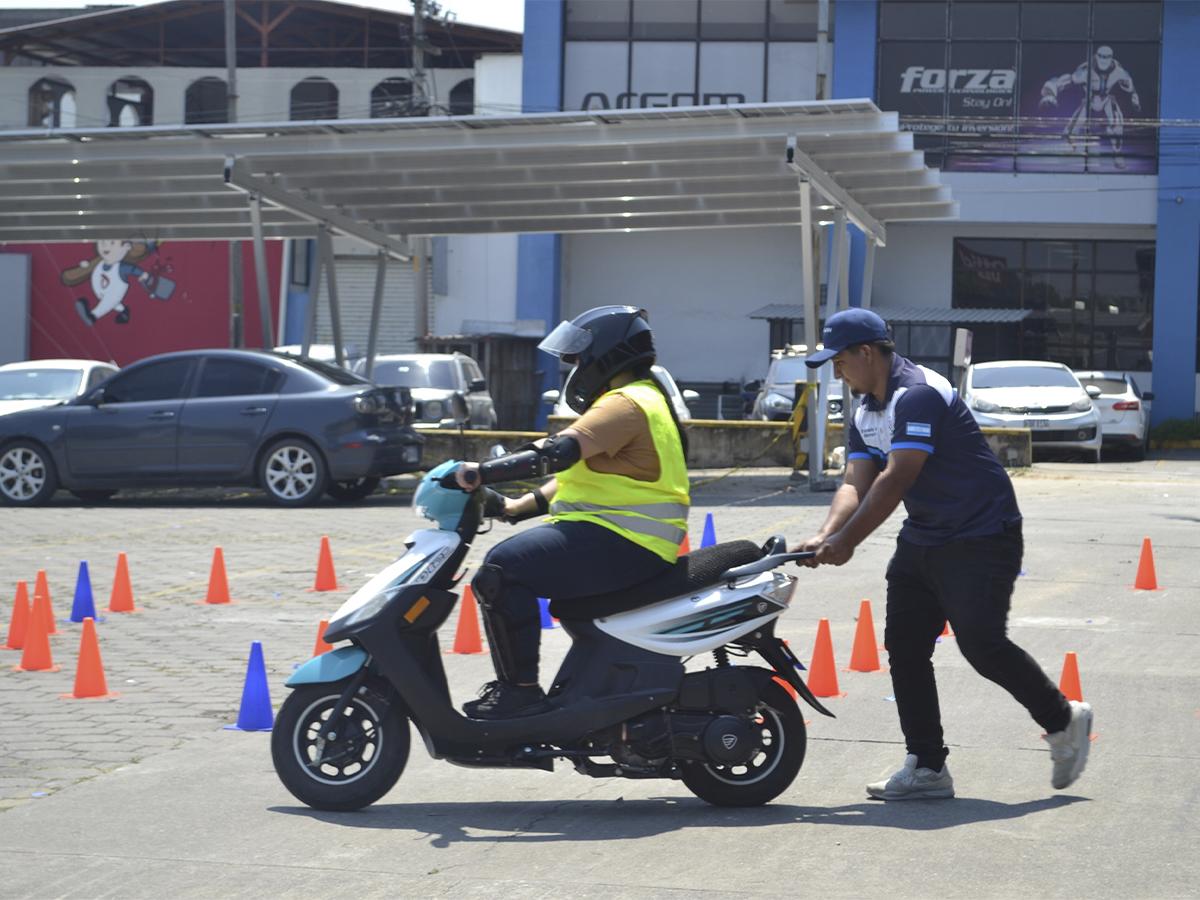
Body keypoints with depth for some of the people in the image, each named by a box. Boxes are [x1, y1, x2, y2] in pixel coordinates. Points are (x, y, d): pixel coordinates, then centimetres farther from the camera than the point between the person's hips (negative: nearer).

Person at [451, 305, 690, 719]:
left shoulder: (626, 404, -13)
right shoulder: (634, 399, 23)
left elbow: (558, 452, -26)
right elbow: (576, 475, 25)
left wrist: (482, 472, -26)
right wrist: (521, 506, 15)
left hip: (623, 544, -12)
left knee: (501, 569, -23)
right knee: (508, 562, 22)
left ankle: (521, 689, -22)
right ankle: (512, 681, 23)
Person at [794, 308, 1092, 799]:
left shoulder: (918, 395, -20)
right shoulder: (865, 414, 11)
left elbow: (895, 480, -26)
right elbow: (856, 484, 1)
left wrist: (847, 542, -26)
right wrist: (825, 537, -17)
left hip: (982, 535, -9)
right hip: (923, 538, 10)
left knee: (981, 643, -15)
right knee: (904, 647, 2)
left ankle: (1064, 720, 8)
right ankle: (927, 767, 6)